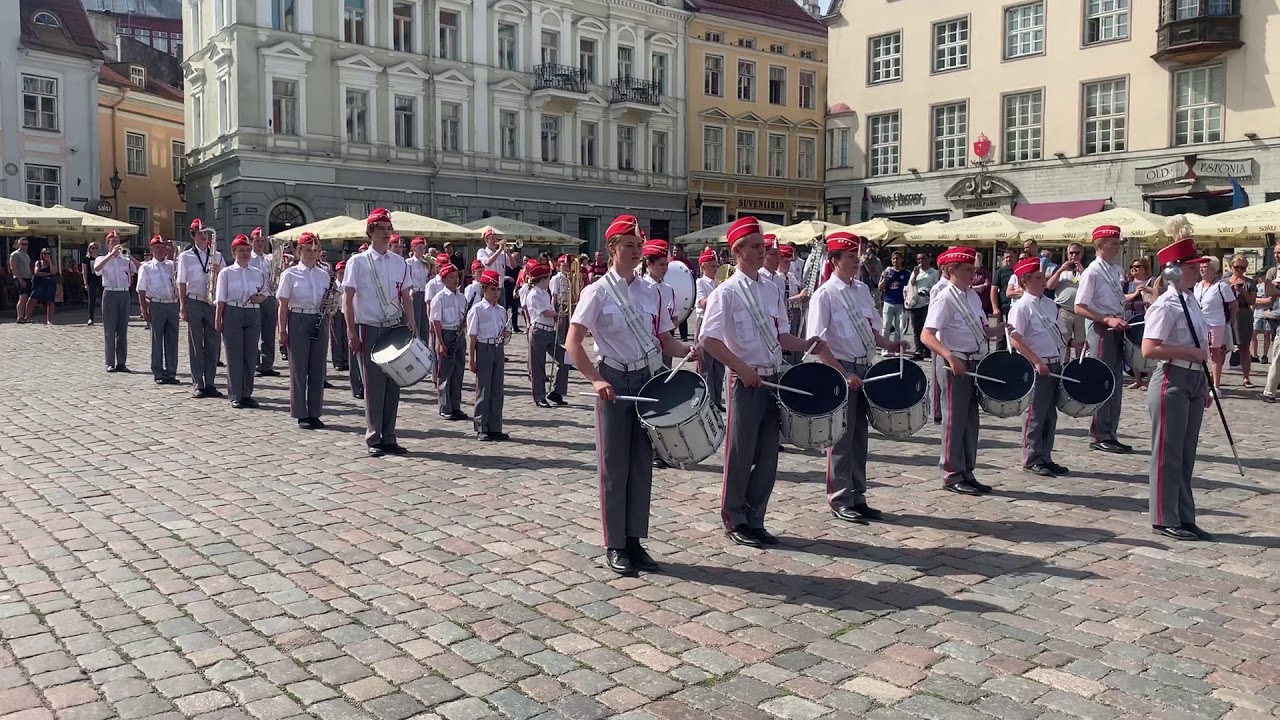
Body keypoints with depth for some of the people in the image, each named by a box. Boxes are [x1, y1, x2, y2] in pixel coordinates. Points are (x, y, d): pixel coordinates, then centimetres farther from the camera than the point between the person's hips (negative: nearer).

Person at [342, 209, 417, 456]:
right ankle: (374, 439, 8)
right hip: (370, 330, -4)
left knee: (393, 383, 5)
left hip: (395, 328, 4)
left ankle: (389, 437, 14)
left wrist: (411, 320, -2)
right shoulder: (358, 262, -2)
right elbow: (347, 299, -3)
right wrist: (352, 333, -8)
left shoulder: (399, 262, 9)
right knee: (374, 384, -2)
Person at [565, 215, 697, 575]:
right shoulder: (599, 291, -6)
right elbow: (572, 344, -13)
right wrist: (596, 380, -23)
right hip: (615, 382, -5)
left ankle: (634, 540, 19)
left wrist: (687, 350, -9)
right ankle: (614, 545, 11)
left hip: (648, 380, 5)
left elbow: (665, 341, 12)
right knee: (614, 466, 1)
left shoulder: (650, 292, 9)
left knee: (642, 463, 8)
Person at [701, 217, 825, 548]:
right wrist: (742, 369, -19)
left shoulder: (772, 290, 10)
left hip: (773, 378, 6)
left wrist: (806, 345, -2)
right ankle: (735, 520, 18)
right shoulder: (727, 292, -10)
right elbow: (709, 339, -16)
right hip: (745, 381, -6)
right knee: (740, 455, 2)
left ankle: (754, 520, 22)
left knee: (768, 455, 10)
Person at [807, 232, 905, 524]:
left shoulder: (862, 290, 9)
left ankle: (857, 497, 22)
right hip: (839, 370, -7)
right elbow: (817, 343, -15)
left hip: (864, 368, 7)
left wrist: (888, 344, -1)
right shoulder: (824, 295, -12)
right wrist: (843, 374, -20)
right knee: (842, 437, 0)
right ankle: (840, 499, 12)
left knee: (859, 435, 12)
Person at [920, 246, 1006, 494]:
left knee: (971, 420, 12)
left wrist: (1000, 329, -1)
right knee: (955, 420, -1)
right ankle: (953, 475, 9)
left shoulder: (972, 296, 11)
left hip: (974, 364, 8)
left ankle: (967, 473, 21)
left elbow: (982, 330, 19)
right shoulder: (945, 299, -13)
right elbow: (926, 335, -22)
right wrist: (950, 356, -34)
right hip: (955, 364, -8)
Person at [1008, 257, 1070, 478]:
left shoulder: (1050, 304, 12)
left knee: (1050, 414, 12)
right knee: (1036, 415, -1)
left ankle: (1045, 458, 21)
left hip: (1055, 365, 8)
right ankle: (1032, 460, 9)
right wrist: (1037, 362, -21)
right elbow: (1015, 340, -17)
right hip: (1037, 368, -8)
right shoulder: (1021, 307, -11)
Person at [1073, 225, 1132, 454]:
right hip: (1101, 331, -8)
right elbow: (1079, 308, -17)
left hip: (1116, 330, 8)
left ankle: (1110, 434, 18)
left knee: (1115, 383, 11)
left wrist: (1122, 321, 11)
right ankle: (1099, 436, 4)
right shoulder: (1092, 272, -12)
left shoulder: (1117, 270, 13)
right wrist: (1107, 319, -24)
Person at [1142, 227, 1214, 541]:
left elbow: (1197, 346, 18)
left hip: (1193, 381, 9)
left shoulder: (1190, 301, 12)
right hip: (1172, 382, -9)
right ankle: (1165, 519, 10)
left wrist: (1205, 386, 17)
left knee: (1186, 455, 14)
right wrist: (1191, 352, -19)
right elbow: (1149, 350, -23)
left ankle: (1184, 518, 23)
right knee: (1168, 454, 0)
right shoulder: (1166, 305, -15)